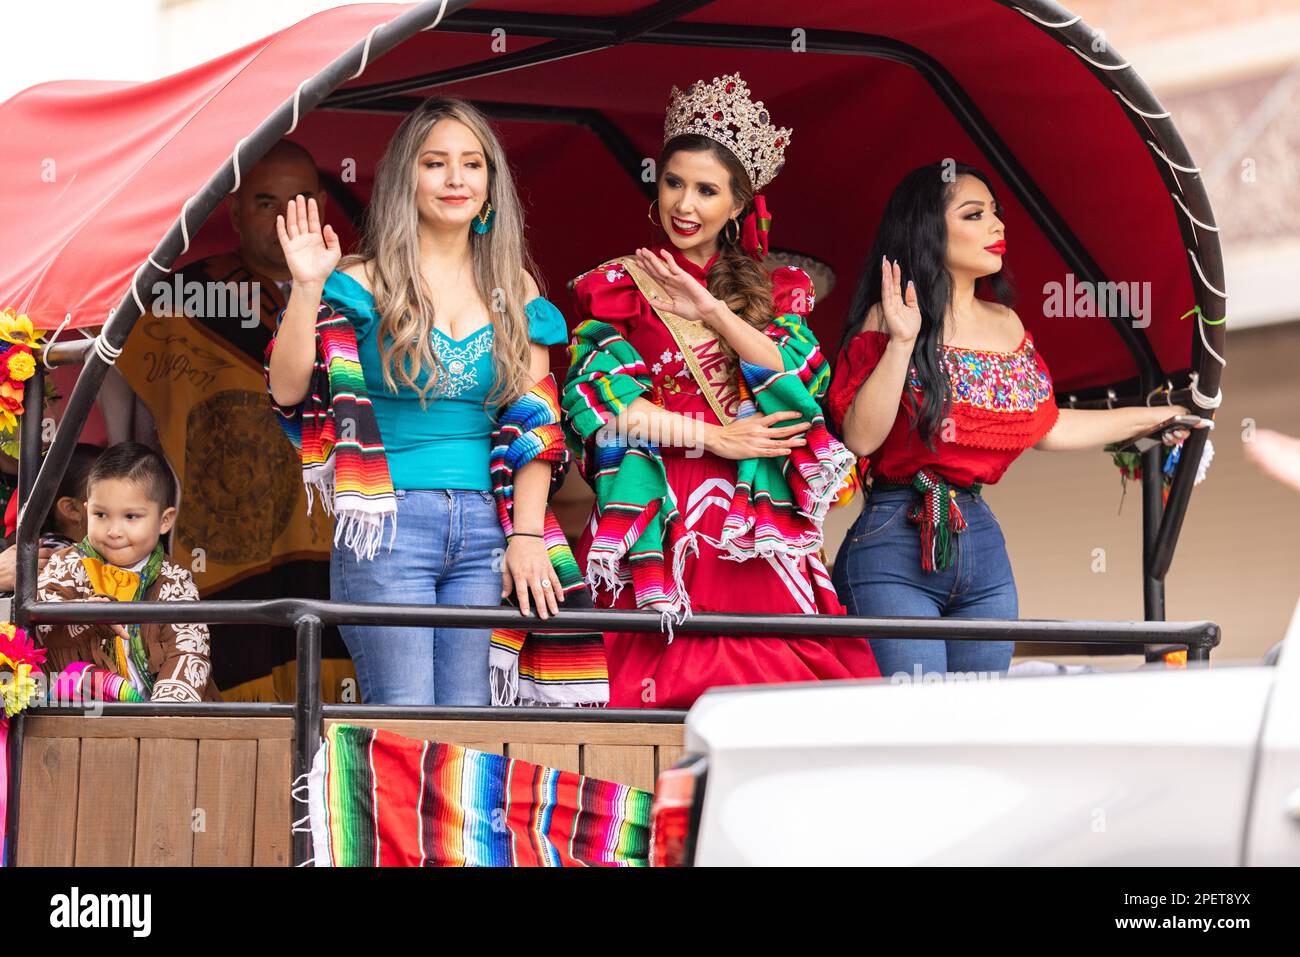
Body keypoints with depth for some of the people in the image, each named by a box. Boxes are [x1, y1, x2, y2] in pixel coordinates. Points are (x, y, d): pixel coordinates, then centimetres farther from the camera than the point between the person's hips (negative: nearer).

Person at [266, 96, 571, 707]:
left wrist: (528, 537, 0)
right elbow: (288, 391, -7)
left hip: (483, 526, 3)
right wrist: (308, 288, -18)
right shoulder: (368, 283, 2)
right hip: (389, 522, -3)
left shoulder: (514, 290, 13)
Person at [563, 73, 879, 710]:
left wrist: (714, 311, -9)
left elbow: (803, 383, -2)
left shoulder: (772, 290, 15)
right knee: (664, 692, -12)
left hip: (753, 530, 2)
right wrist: (716, 438, -9)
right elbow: (594, 398, -5)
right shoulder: (617, 287, 8)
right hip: (657, 524, -2)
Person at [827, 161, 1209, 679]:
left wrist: (1156, 417, 28)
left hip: (983, 544, 7)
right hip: (896, 543, -7)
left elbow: (1046, 427, 23)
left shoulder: (1006, 325, 13)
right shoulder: (890, 319, -5)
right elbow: (860, 437, -15)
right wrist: (900, 342, -21)